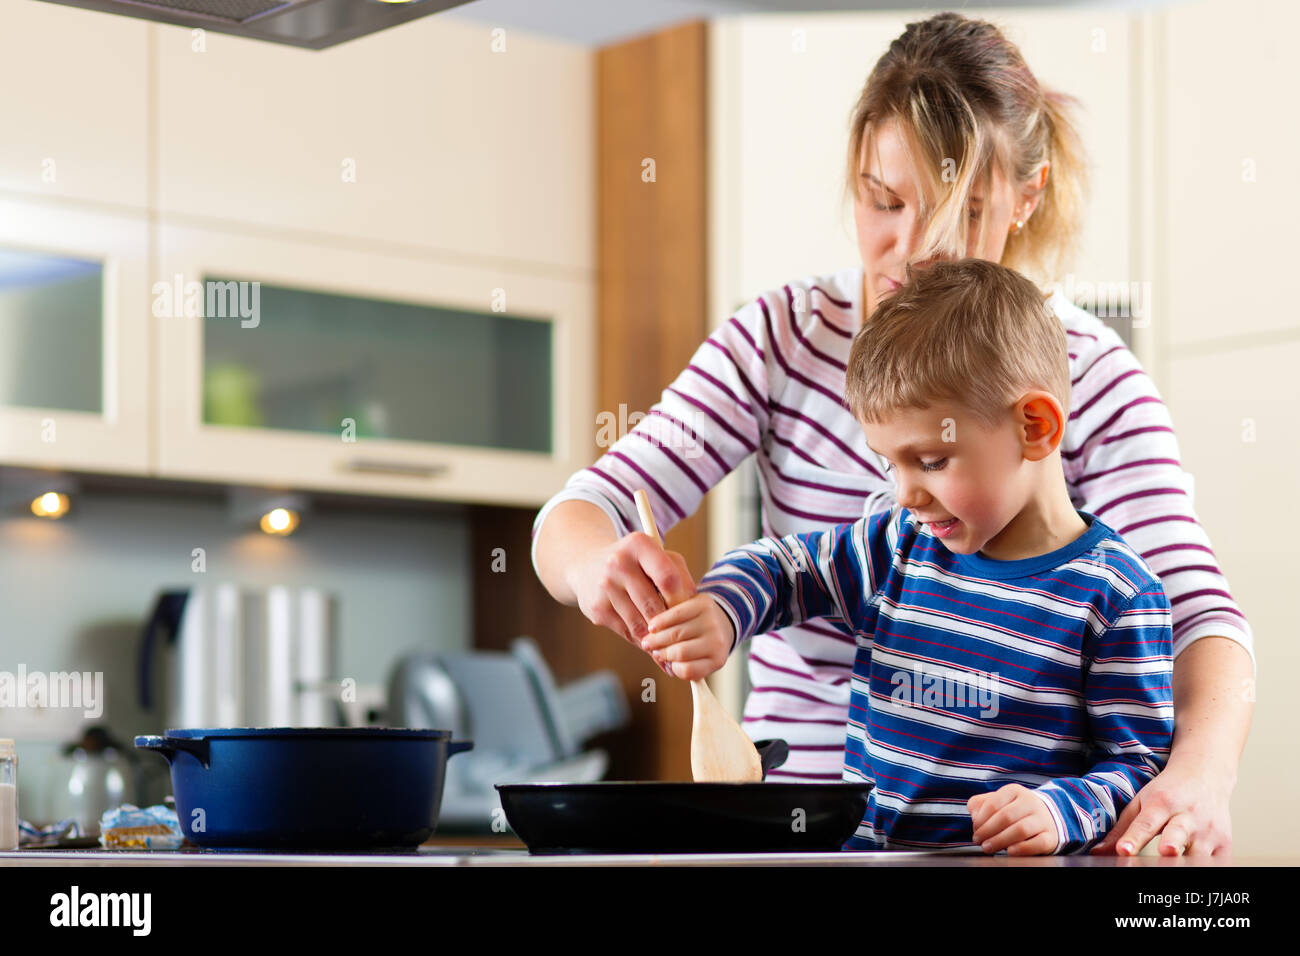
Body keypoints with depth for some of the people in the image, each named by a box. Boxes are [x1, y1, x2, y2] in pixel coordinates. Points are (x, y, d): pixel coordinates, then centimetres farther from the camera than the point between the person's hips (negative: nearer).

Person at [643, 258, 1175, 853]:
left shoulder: (1113, 597, -4)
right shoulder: (899, 548, 13)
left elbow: (1140, 763, -3)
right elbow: (777, 568, 26)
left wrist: (1060, 812, -22)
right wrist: (720, 611, 5)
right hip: (864, 850, 5)